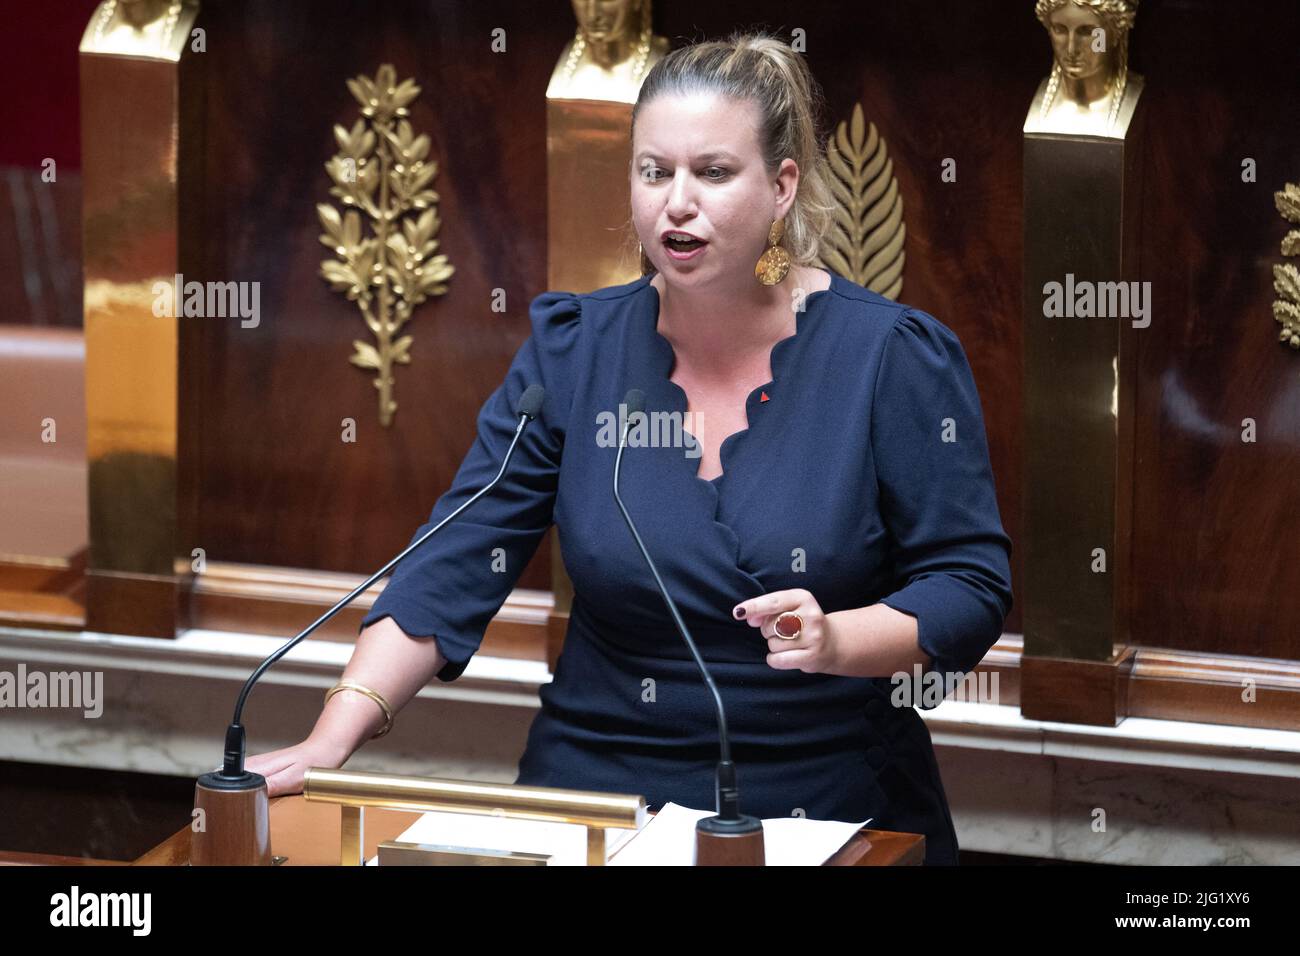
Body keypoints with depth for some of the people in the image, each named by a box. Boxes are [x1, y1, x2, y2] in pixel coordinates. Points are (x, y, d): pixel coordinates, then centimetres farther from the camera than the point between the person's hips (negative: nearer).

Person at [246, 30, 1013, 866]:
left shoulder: (896, 357, -3)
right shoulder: (573, 351, 4)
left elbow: (972, 586, -3)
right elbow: (454, 567, -1)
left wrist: (833, 642, -23)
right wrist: (336, 735, -14)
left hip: (835, 812, -1)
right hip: (600, 789, 2)